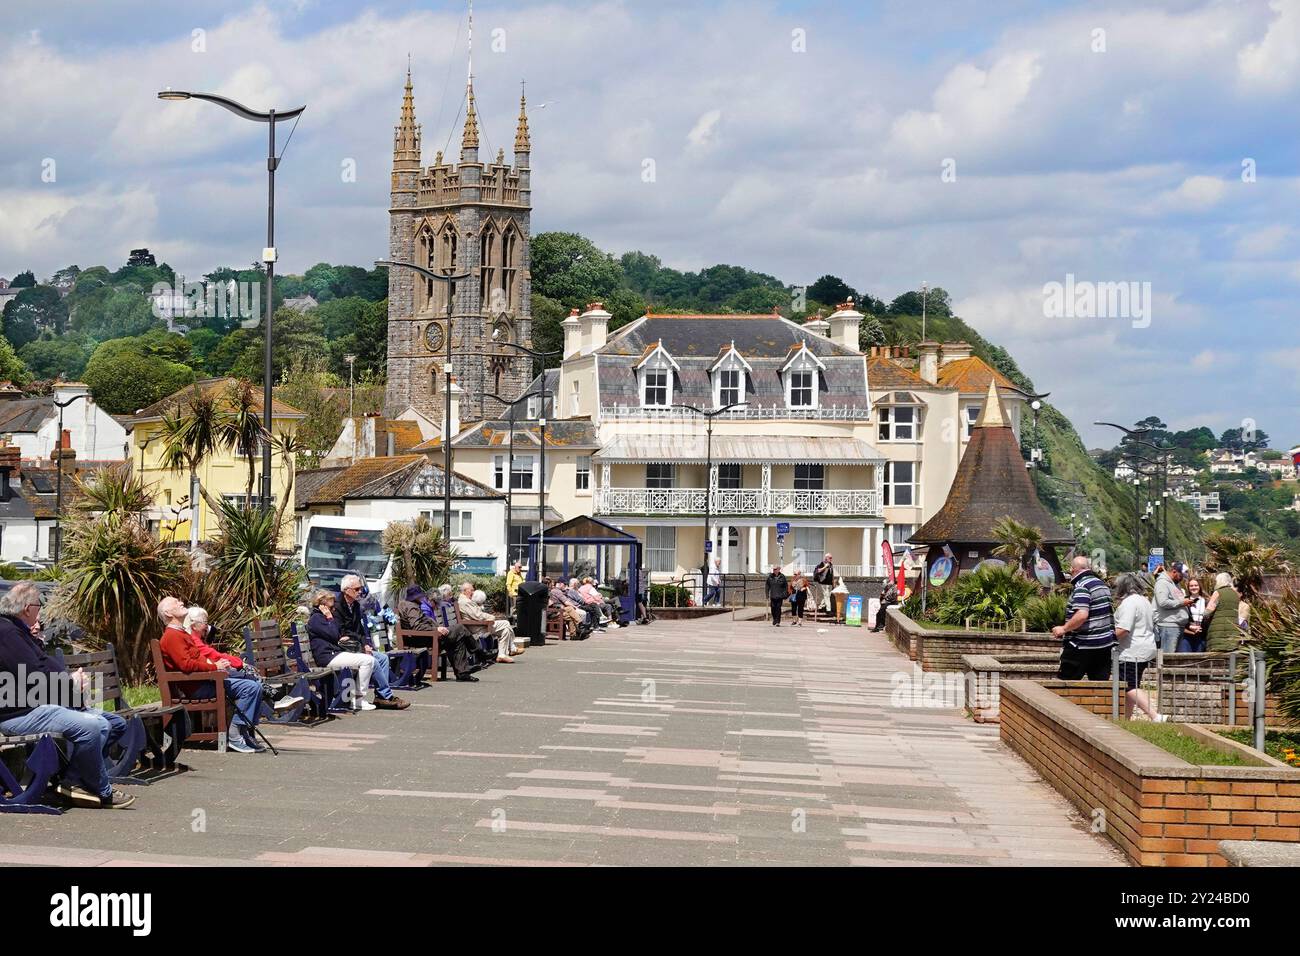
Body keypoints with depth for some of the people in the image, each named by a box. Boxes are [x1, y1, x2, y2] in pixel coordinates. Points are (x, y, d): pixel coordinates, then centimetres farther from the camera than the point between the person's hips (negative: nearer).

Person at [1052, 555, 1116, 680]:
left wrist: (1064, 629, -17)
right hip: (1106, 644, 8)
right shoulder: (1102, 584, 13)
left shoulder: (1081, 586, -15)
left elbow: (1082, 615, -28)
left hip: (1083, 646, -8)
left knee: (1064, 684, 1)